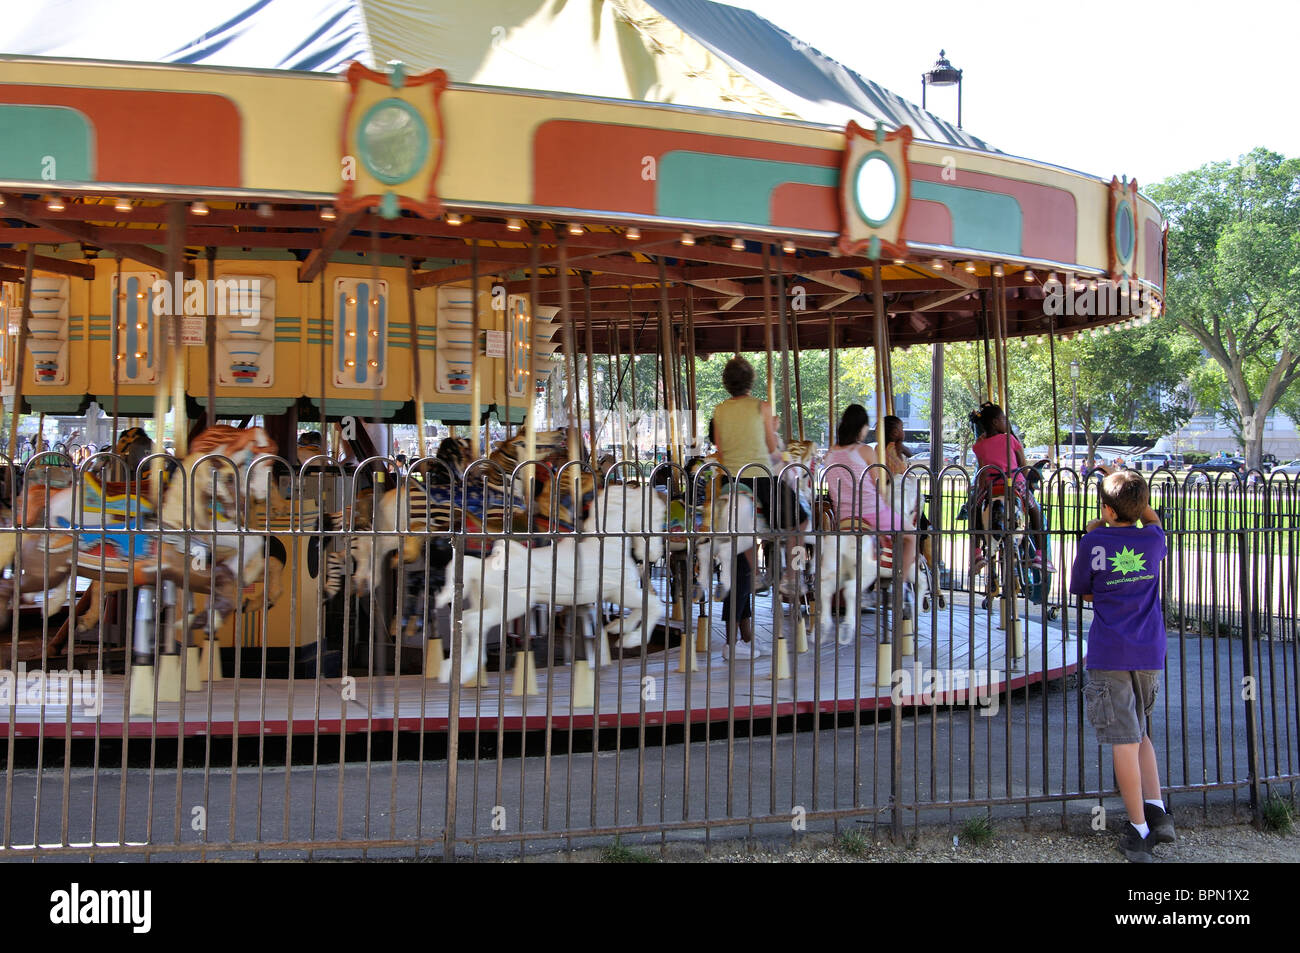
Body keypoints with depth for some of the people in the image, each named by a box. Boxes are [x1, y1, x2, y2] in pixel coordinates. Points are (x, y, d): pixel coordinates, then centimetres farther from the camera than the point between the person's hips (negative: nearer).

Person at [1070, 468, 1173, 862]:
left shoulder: (1093, 544, -7)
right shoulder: (1153, 539, 3)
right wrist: (1126, 482, 30)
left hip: (1109, 655, -4)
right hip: (1150, 652, 4)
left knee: (1124, 741, -1)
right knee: (1140, 733, 20)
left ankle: (1139, 830, 3)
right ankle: (1157, 811, 9)